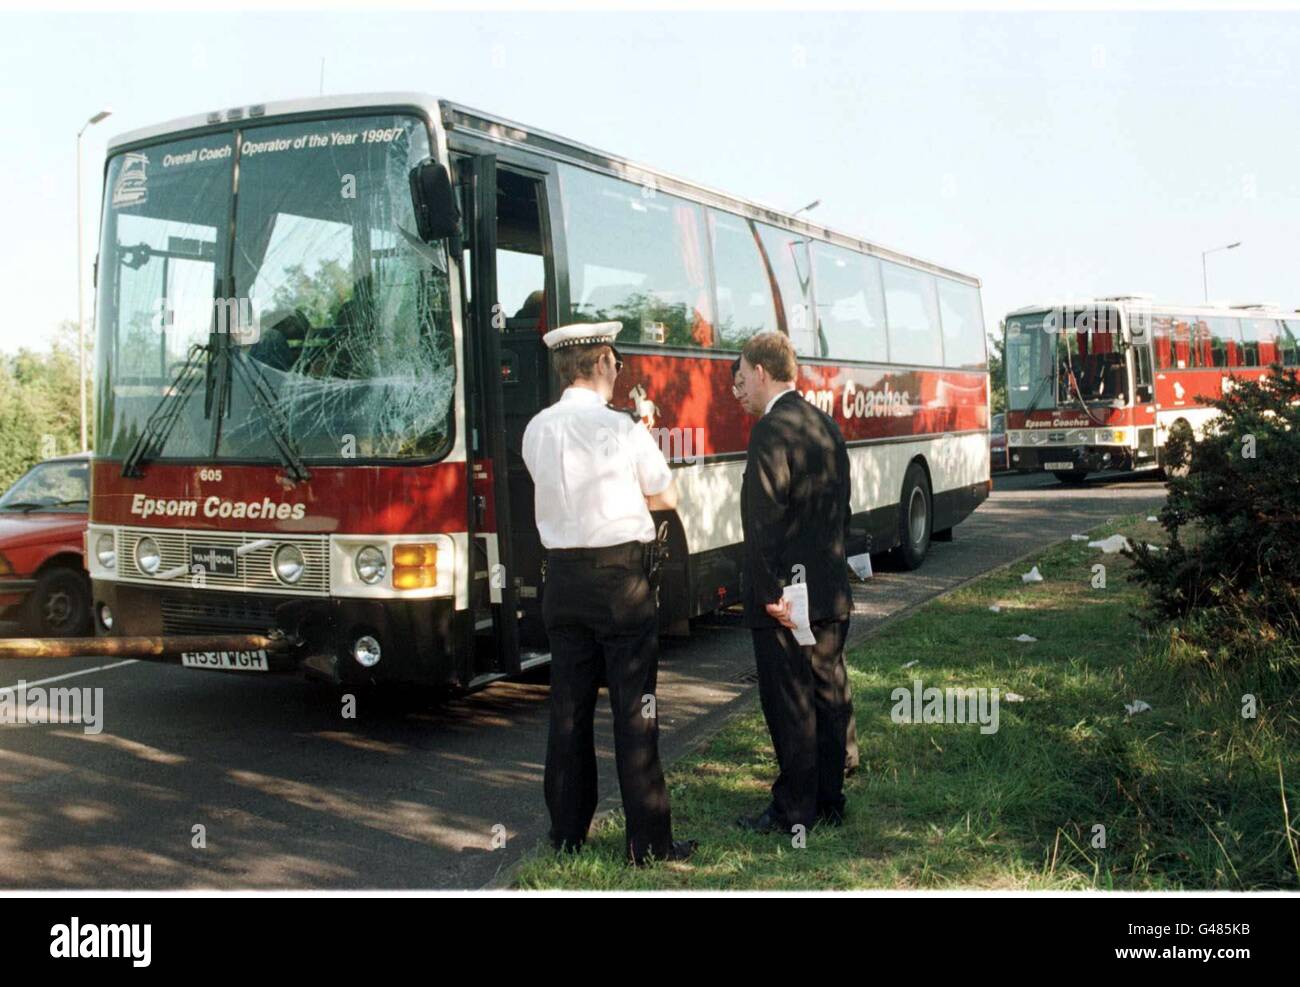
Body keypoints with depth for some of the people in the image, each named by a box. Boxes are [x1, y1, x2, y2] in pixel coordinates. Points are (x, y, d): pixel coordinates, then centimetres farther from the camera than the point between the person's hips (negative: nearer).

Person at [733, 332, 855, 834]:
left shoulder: (771, 430, -16)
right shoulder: (827, 426, 11)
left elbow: (763, 519, -21)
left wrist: (771, 594, -17)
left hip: (784, 600, -9)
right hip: (832, 594, 9)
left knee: (790, 705, 1)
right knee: (829, 695, 14)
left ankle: (794, 811, 10)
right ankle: (829, 802, 25)